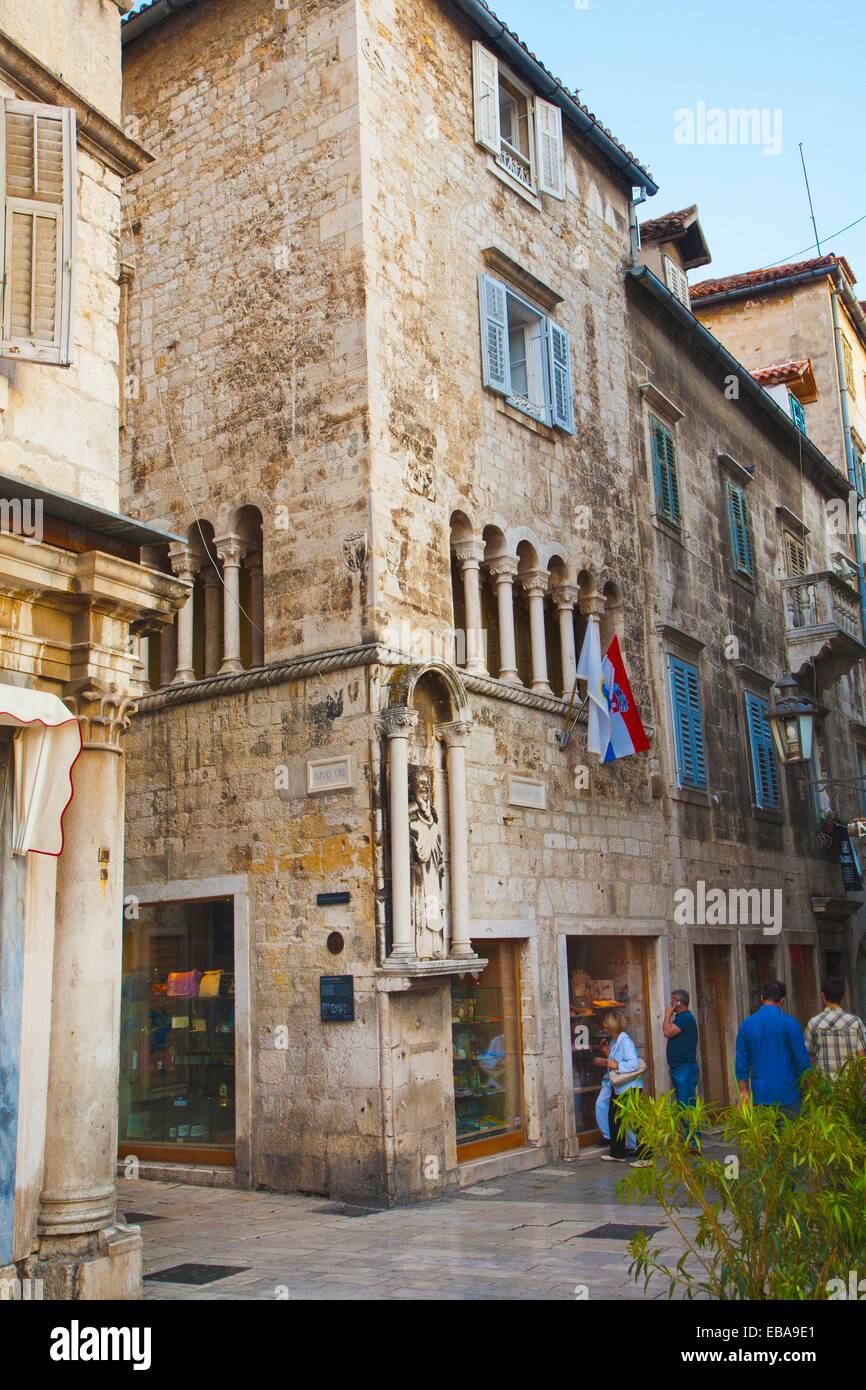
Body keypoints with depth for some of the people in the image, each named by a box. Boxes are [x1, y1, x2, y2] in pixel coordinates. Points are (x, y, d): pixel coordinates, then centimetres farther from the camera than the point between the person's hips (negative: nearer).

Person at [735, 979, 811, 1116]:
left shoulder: (746, 1024, 3)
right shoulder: (789, 1023, -9)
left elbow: (741, 1060, 6)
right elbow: (802, 1059, -7)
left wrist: (744, 1091, 13)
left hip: (760, 1096, 3)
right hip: (787, 1094, -3)